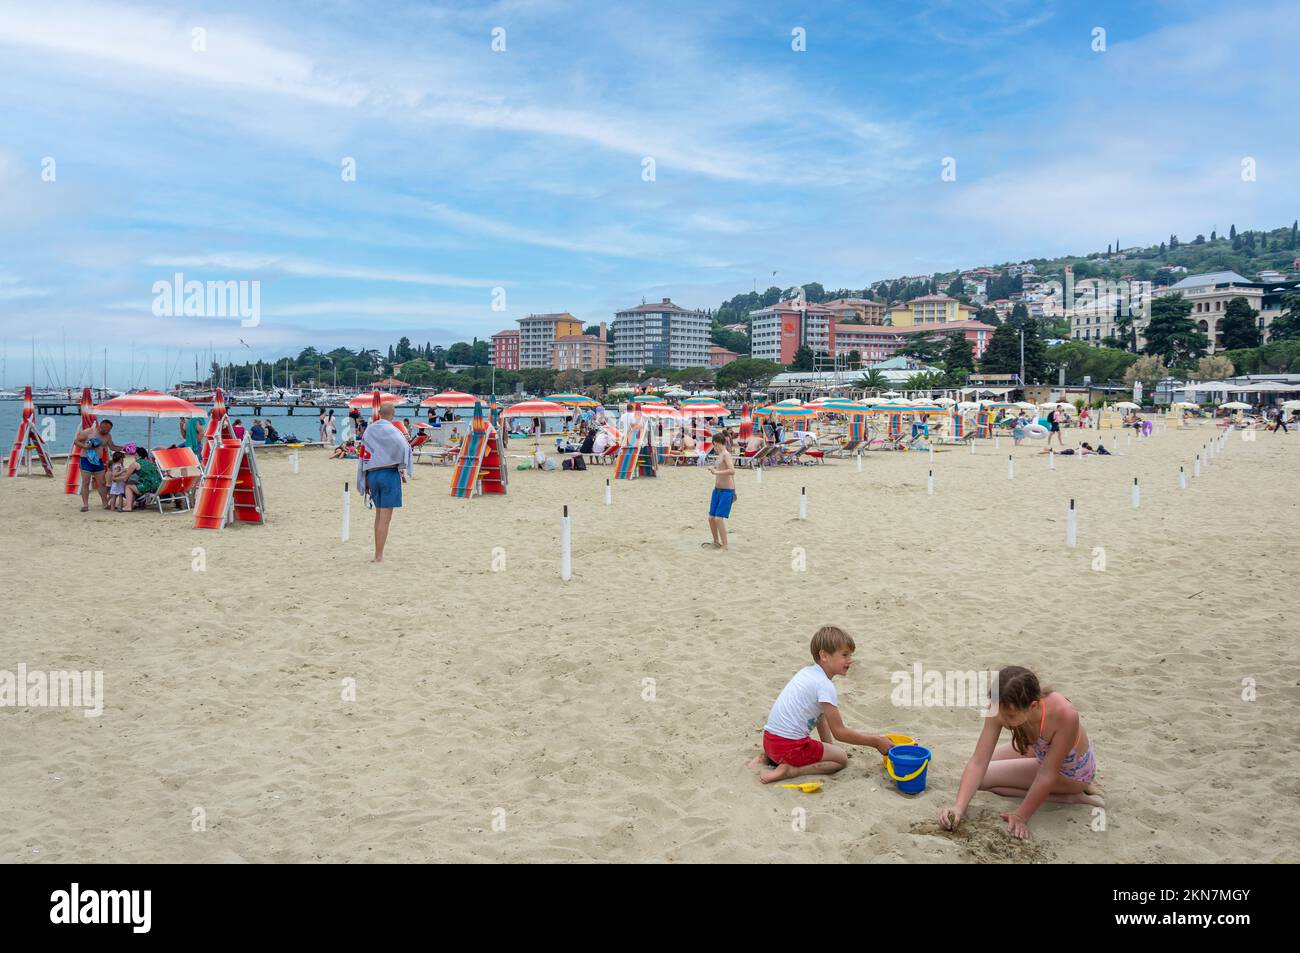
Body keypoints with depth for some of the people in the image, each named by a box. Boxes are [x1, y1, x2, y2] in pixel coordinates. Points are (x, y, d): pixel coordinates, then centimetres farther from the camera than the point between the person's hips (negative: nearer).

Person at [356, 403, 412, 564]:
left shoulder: (369, 430, 10)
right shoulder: (391, 429, -8)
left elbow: (363, 456, 11)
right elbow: (402, 446, -27)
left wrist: (365, 481, 17)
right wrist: (403, 468, -13)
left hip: (371, 474, 6)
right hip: (389, 473, -6)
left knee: (379, 513, 22)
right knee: (385, 518, -4)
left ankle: (380, 544, 30)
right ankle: (378, 556, -5)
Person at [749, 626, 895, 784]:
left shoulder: (807, 672, 12)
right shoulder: (825, 686, -15)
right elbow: (839, 732, -12)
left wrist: (829, 747, 11)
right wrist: (876, 741, -4)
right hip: (791, 745, -8)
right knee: (842, 758, 6)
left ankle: (769, 757, 13)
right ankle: (791, 770, -9)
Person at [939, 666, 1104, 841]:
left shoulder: (1064, 715, -42)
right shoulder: (1001, 708, -28)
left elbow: (1047, 774, -30)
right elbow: (978, 762, -26)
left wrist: (1021, 816, -24)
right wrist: (959, 806, -37)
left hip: (1072, 770, -5)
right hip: (1041, 750, 5)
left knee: (986, 778, -14)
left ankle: (1070, 796, -6)